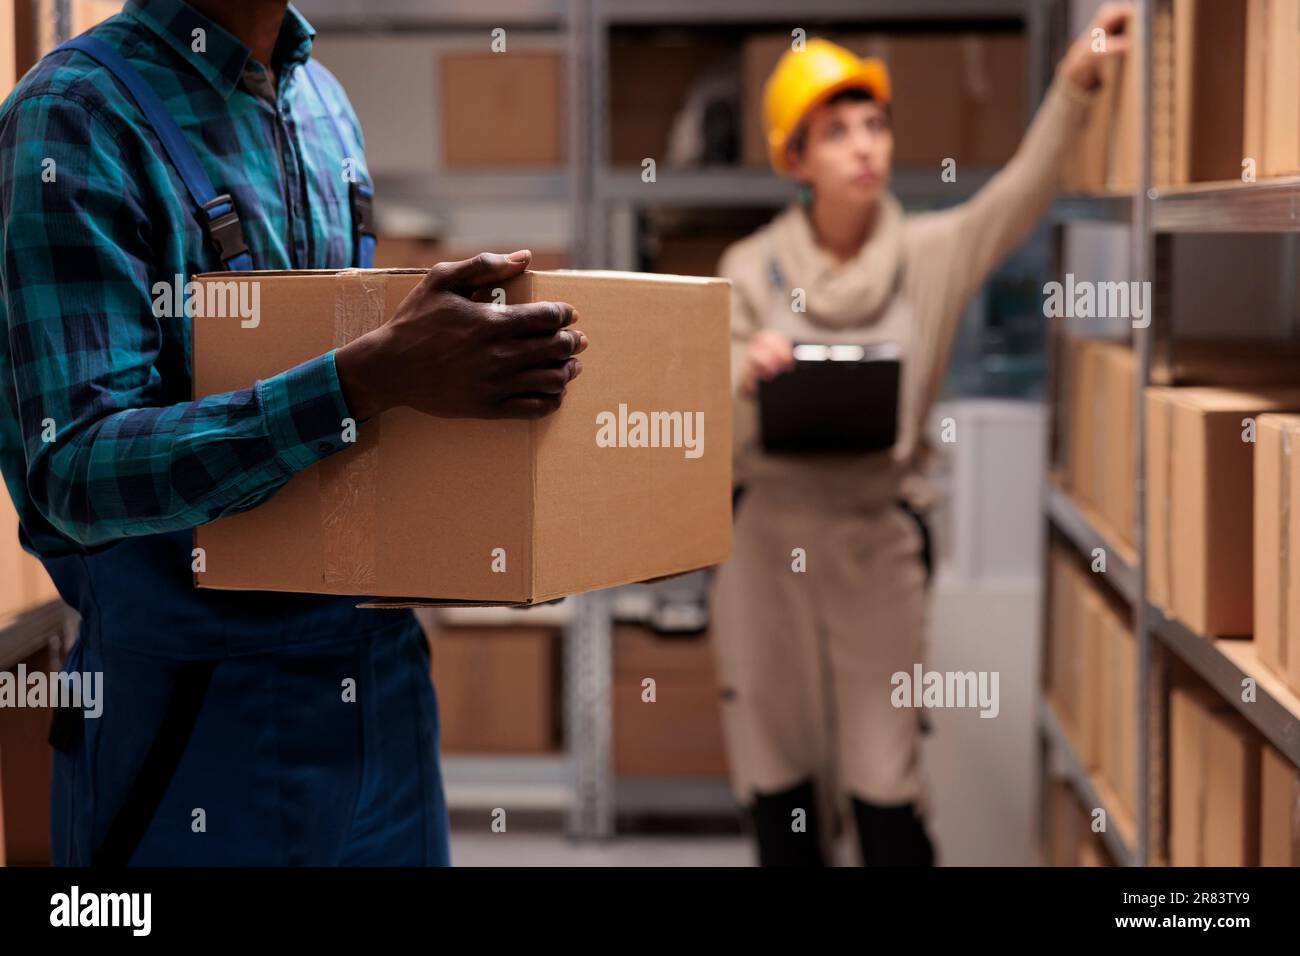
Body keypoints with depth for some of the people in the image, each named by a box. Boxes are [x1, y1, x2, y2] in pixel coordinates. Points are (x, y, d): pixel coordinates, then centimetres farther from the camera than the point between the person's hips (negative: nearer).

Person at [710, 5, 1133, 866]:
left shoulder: (930, 255, -3)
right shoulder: (752, 269, -2)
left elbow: (1022, 194, -20)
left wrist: (1074, 85, -37)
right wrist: (745, 375, -26)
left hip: (880, 536, -1)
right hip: (768, 534, 1)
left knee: (885, 782, 0)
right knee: (776, 772, 9)